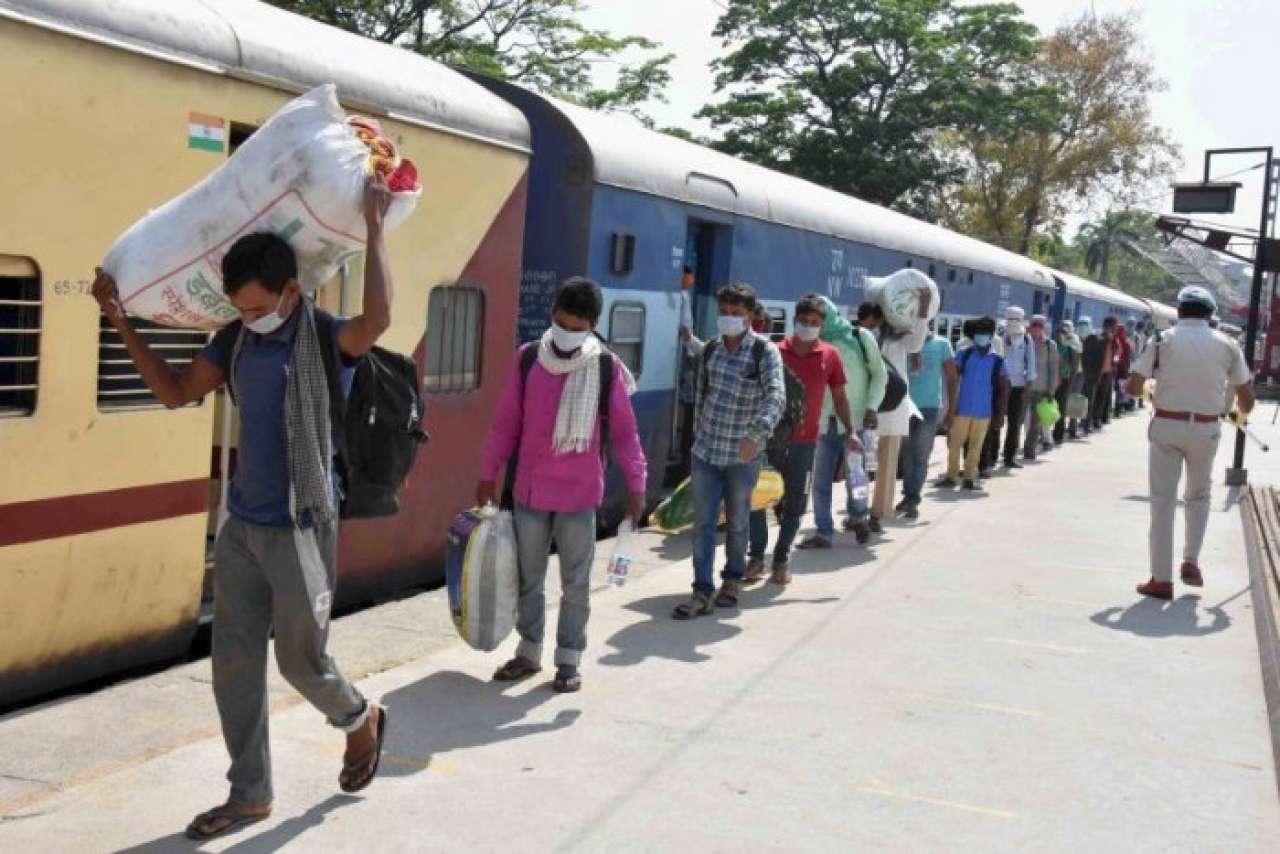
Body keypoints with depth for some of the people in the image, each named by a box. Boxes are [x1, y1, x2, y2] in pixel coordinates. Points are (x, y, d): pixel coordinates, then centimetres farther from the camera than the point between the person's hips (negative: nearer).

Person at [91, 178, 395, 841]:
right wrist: (122, 322, 5)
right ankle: (250, 795, 23)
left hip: (301, 530, -6)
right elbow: (175, 392, 12)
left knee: (300, 660, 6)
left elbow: (378, 319, -38)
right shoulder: (236, 339, 3)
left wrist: (373, 225, -32)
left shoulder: (328, 339, -15)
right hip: (242, 525, 6)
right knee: (234, 664, 8)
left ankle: (361, 722, 38)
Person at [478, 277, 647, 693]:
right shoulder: (527, 358, 0)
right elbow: (506, 423, 6)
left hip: (579, 495, -2)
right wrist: (488, 475, 8)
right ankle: (528, 652, 28)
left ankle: (569, 660, 20)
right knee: (529, 579, 13)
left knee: (575, 584, 8)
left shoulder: (607, 367, -6)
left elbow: (624, 430, -1)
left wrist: (636, 484, -6)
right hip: (529, 491, 2)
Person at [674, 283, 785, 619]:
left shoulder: (765, 351, -10)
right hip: (705, 451, 4)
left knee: (737, 523, 12)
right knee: (703, 524, 1)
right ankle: (702, 593, 4)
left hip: (742, 455, -4)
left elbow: (775, 396, -22)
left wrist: (756, 434, -36)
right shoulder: (711, 348, 7)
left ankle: (733, 581, 32)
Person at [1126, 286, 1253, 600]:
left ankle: (1161, 579, 4)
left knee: (1163, 502, 4)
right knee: (1199, 496, 23)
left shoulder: (1163, 340, -3)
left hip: (1166, 426, -1)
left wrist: (1150, 393, 15)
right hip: (1205, 429, 2)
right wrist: (1241, 414, 29)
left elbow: (1133, 386, -8)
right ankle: (1191, 562, 10)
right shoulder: (1226, 345, 2)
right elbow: (1246, 397, 7)